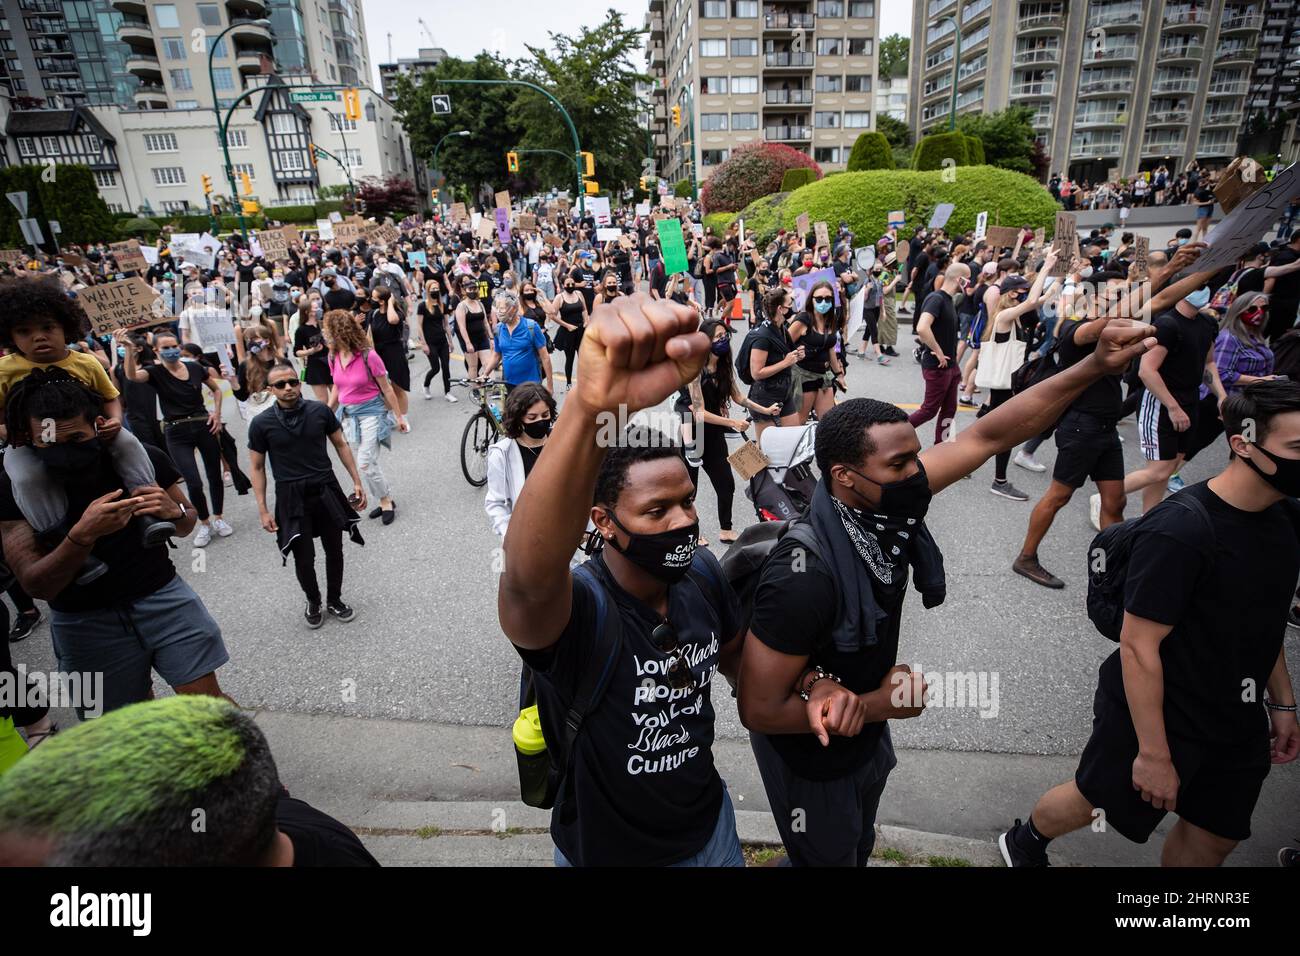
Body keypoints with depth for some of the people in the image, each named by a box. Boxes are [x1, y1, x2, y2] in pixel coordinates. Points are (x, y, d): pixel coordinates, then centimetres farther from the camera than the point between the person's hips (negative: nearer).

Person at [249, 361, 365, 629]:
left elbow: (341, 445, 7)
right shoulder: (261, 423, -7)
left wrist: (357, 482, 4)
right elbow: (257, 468, 1)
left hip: (326, 489, 2)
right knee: (304, 558, 3)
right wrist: (263, 510, -2)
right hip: (291, 496, -2)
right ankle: (313, 602, 33)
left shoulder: (320, 410, -4)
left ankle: (334, 600, 35)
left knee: (334, 550, 12)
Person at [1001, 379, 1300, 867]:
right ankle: (1023, 844, 43)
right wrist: (1154, 753, -20)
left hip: (1238, 721, 7)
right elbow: (1138, 647, -25)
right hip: (1163, 716, -7)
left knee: (1215, 838, 18)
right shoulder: (1178, 532, -28)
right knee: (1092, 800, 14)